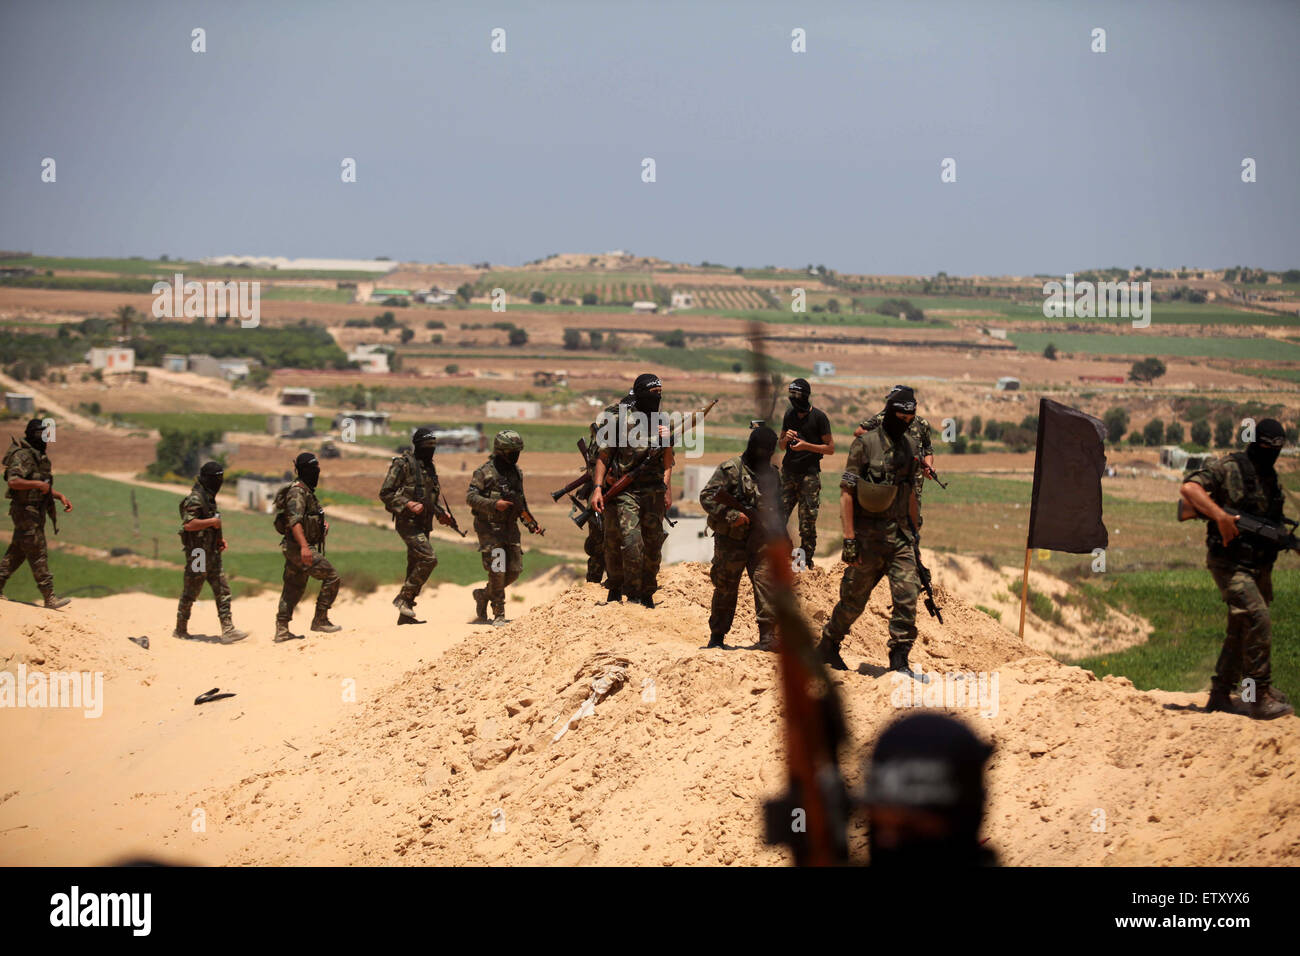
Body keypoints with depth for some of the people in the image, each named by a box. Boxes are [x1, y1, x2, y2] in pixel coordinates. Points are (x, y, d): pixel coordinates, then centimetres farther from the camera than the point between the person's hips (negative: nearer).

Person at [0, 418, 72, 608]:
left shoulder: (40, 457, 16)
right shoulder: (22, 456, -16)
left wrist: (60, 496, 14)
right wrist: (38, 484, -27)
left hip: (37, 512, 10)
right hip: (25, 511, -10)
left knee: (16, 553, 15)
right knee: (38, 555, -8)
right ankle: (49, 598, -8)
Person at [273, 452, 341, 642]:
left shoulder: (306, 490, 17)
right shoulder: (297, 491, -15)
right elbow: (294, 521, -26)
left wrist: (322, 523, 12)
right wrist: (304, 546, -35)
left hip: (294, 548, 10)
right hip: (298, 547, -10)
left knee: (294, 589, 11)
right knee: (331, 577, -8)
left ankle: (282, 631, 12)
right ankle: (320, 620, -4)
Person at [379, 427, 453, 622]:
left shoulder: (429, 467, 16)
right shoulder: (402, 464, -9)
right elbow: (385, 493, -12)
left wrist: (441, 514, 11)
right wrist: (408, 504, -21)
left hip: (423, 524, 8)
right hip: (408, 523, -8)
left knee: (416, 566, 8)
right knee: (428, 559, -20)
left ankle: (405, 615, 12)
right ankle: (403, 598, -12)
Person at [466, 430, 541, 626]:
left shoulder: (517, 472, 12)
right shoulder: (485, 472, -8)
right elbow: (470, 497, -14)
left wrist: (531, 523, 15)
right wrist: (494, 505, -25)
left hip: (510, 527, 6)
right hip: (489, 527, -6)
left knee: (514, 570, 3)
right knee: (497, 570, -13)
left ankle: (484, 595, 25)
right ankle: (498, 614, -6)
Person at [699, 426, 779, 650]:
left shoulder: (771, 474, 14)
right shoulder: (730, 469, -4)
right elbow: (707, 497, -10)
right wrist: (731, 515, -19)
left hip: (761, 541, 3)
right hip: (732, 540, -3)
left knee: (766, 581, -11)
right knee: (726, 589, 6)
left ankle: (767, 635, -11)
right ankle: (717, 635, 19)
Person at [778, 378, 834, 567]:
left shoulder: (819, 417, -5)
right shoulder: (789, 415, 12)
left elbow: (830, 448, -4)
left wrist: (806, 445, -15)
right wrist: (786, 439, -4)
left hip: (809, 474, -5)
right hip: (788, 473, 5)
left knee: (807, 523, -3)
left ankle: (806, 561, 6)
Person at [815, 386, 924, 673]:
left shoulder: (911, 447, 11)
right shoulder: (865, 444, -8)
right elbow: (846, 492, -10)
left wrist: (914, 535, 19)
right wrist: (849, 539, -15)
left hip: (899, 534, 5)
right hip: (868, 535, -5)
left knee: (908, 593, -10)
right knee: (854, 598, 6)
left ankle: (899, 657, -4)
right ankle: (829, 644, 29)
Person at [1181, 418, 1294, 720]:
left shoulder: (1272, 479, 15)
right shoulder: (1227, 468, -9)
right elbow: (1188, 488, -20)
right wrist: (1220, 515, -31)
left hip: (1259, 567, 8)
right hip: (1231, 563, -8)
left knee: (1241, 632, 12)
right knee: (1258, 621, -20)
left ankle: (1220, 696, 21)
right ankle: (1259, 698, -16)